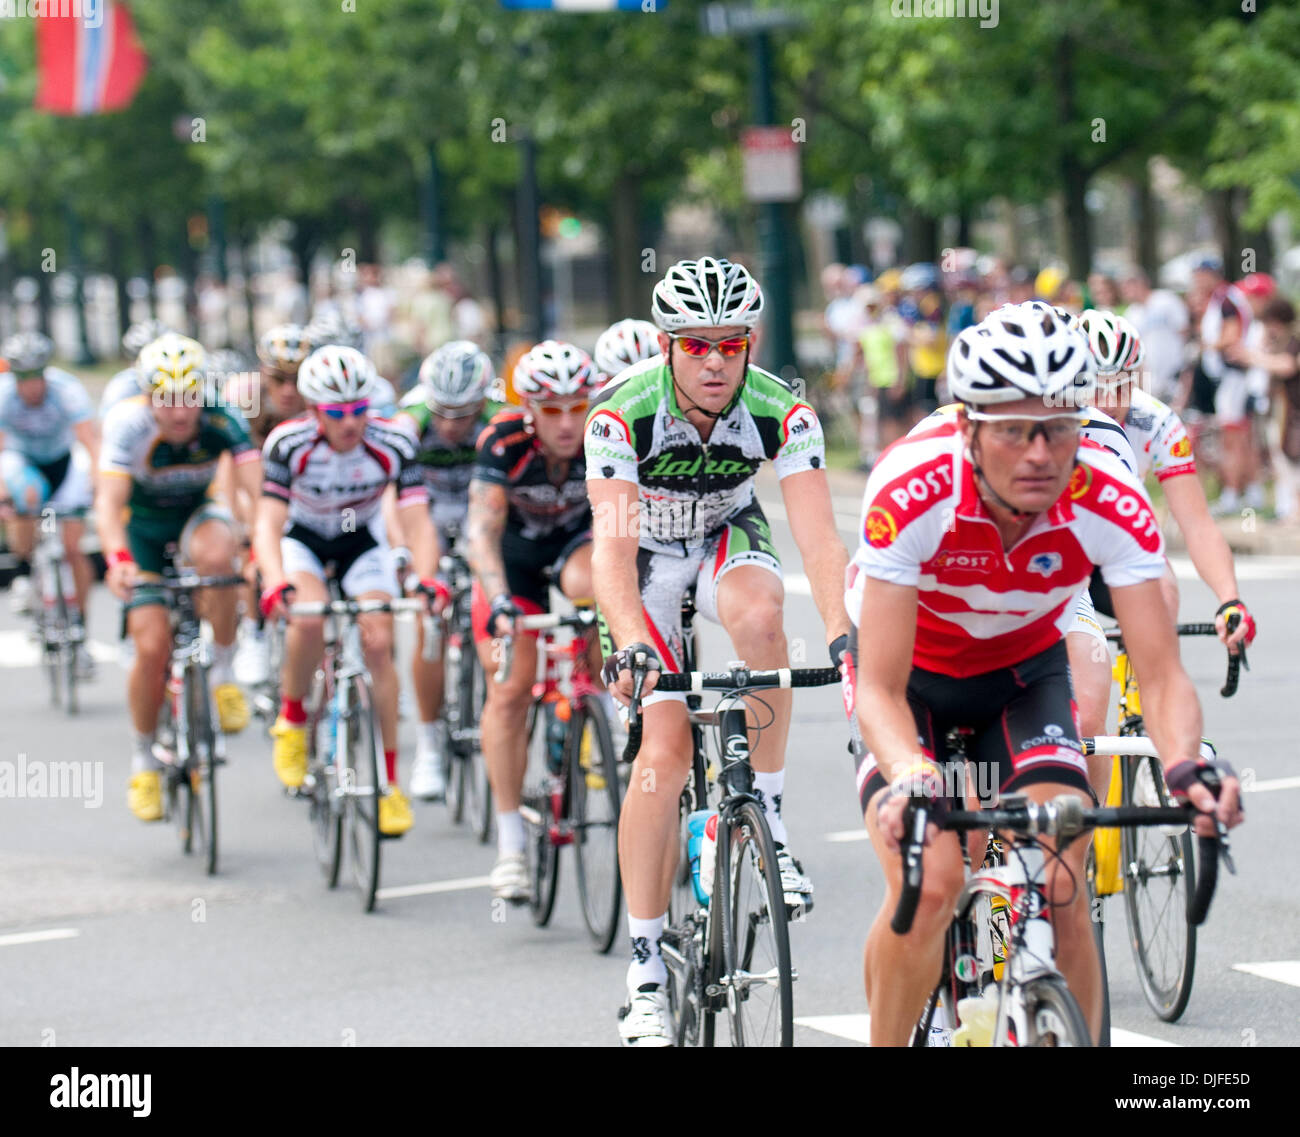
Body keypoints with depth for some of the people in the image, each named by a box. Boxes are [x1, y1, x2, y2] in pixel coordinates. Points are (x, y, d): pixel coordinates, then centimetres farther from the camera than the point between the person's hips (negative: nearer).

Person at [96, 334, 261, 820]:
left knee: (215, 553, -37)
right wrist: (117, 559, -56)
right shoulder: (129, 422, -29)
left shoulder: (220, 422, -27)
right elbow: (109, 501, -38)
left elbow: (255, 488, -36)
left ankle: (223, 673, -16)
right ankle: (144, 759, 12)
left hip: (199, 514, 0)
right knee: (152, 645, -12)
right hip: (143, 527, 0)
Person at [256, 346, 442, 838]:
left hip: (363, 540, 1)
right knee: (310, 616, -31)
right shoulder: (288, 444, -29)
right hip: (302, 538, -1)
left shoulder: (393, 445, -26)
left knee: (378, 645, -15)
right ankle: (291, 718, -5)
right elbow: (268, 523, -34)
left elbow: (417, 521, -30)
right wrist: (277, 583, -52)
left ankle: (389, 784, -6)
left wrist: (426, 579, -49)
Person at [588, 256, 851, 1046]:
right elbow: (614, 545, -37)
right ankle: (646, 969, -7)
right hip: (648, 555, -1)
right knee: (665, 748, -14)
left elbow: (819, 537, -32)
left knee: (758, 614, -36)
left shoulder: (783, 413, -25)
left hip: (728, 537, 1)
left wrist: (843, 634, -48)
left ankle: (769, 823, -20)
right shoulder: (622, 414, -29)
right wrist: (629, 643, -53)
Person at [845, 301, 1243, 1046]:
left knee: (1062, 886, -19)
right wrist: (910, 779, -55)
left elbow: (1162, 675, -28)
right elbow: (880, 689, -35)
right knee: (927, 883, -23)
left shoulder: (1113, 503, -29)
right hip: (913, 674, -2)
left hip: (1025, 671, 2)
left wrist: (1186, 767, -49)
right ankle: (888, 1041, -1)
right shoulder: (912, 492, -35)